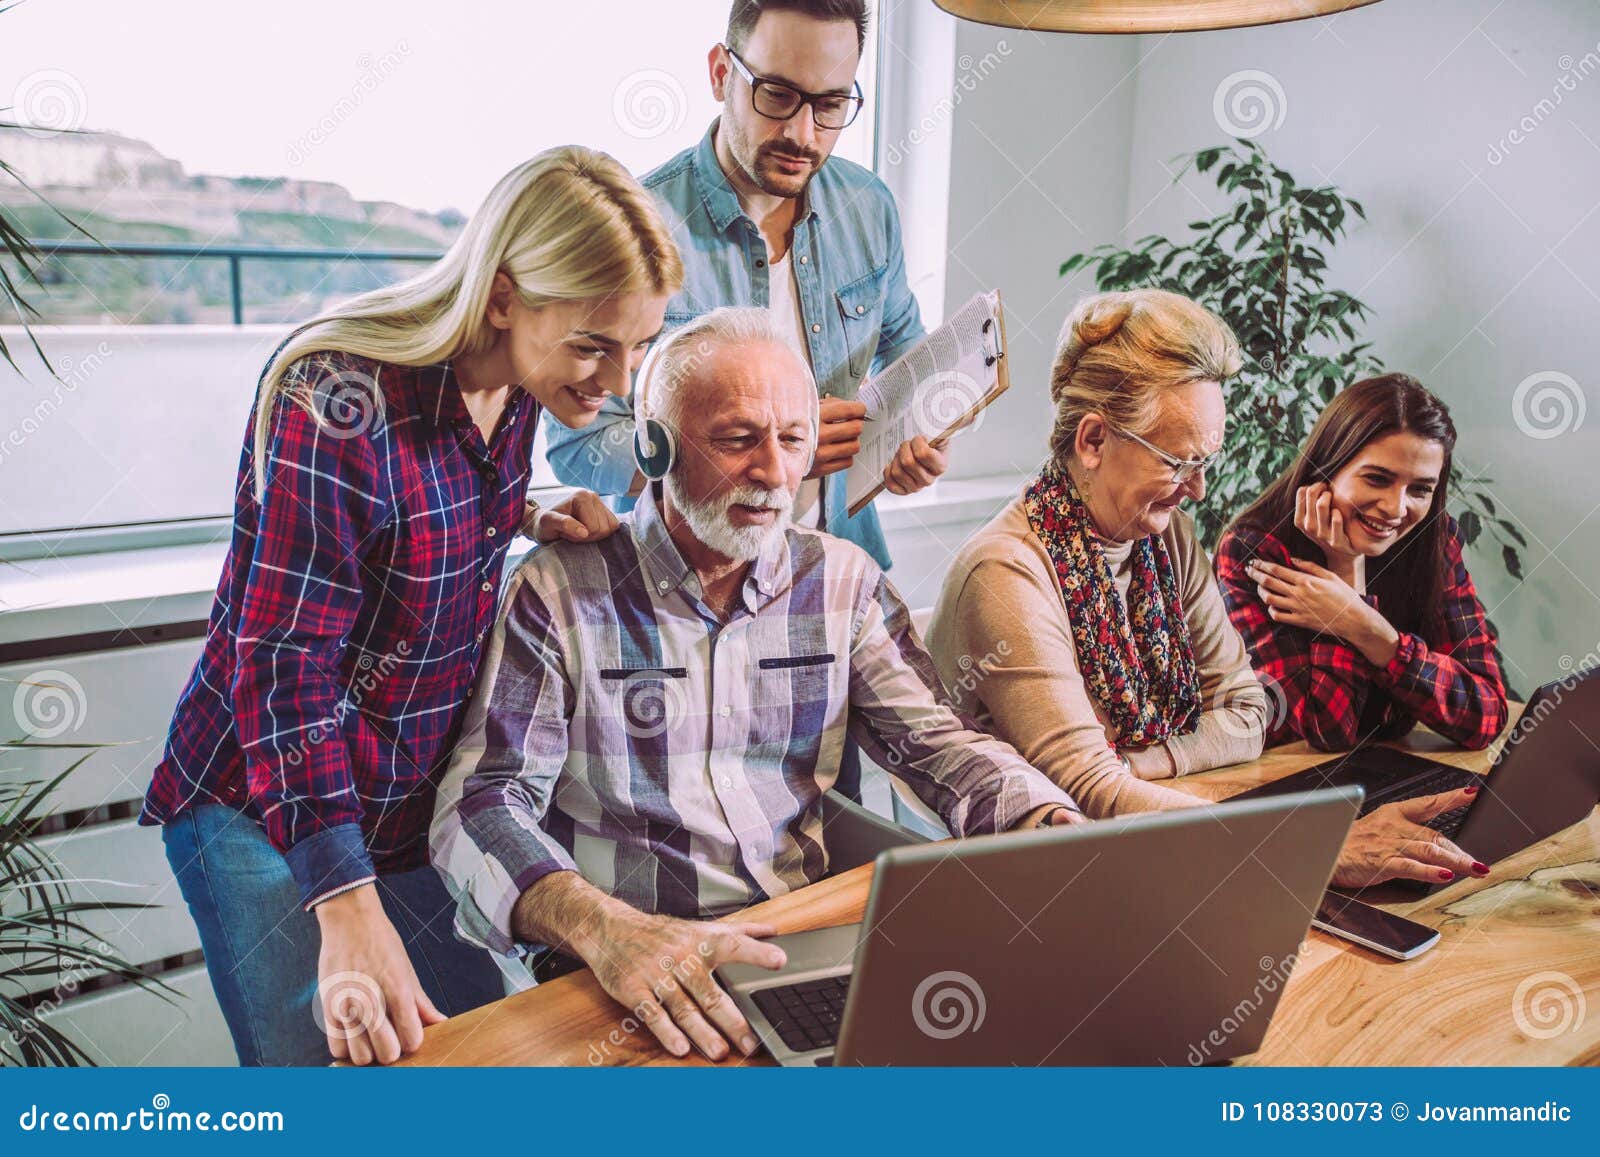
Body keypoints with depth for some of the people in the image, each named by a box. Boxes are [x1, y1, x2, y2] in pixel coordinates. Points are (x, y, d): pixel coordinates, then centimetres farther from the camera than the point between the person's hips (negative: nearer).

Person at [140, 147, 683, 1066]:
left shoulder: (518, 379, -5)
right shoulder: (333, 401, -27)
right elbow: (284, 663, -27)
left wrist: (532, 519, -7)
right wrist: (348, 909, -32)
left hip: (415, 810, 7)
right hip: (262, 810, -6)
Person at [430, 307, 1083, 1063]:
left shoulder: (843, 581, 6)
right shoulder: (560, 592, -6)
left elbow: (935, 742, 2)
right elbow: (479, 801, -12)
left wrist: (1060, 834, -18)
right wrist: (600, 927, -32)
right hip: (614, 975, -2)